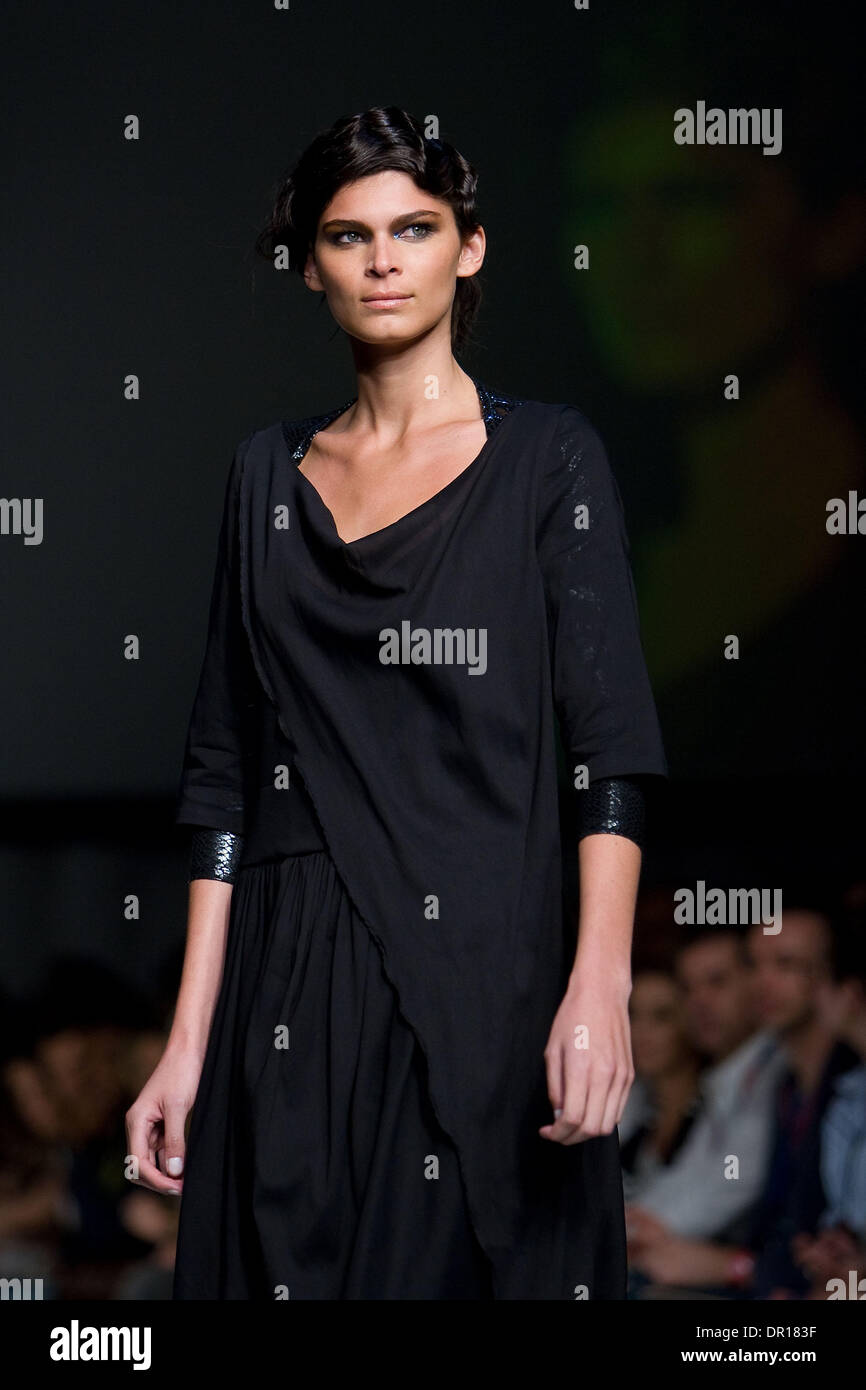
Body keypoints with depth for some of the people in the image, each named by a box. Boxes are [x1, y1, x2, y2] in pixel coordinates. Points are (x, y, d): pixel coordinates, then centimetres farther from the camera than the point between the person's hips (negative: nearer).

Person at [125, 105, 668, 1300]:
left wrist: (600, 986, -20)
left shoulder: (548, 458, 1)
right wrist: (189, 1037, 3)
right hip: (295, 983, 3)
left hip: (485, 976, -3)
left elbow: (612, 746, -7)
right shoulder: (271, 471, 12)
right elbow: (225, 770, 10)